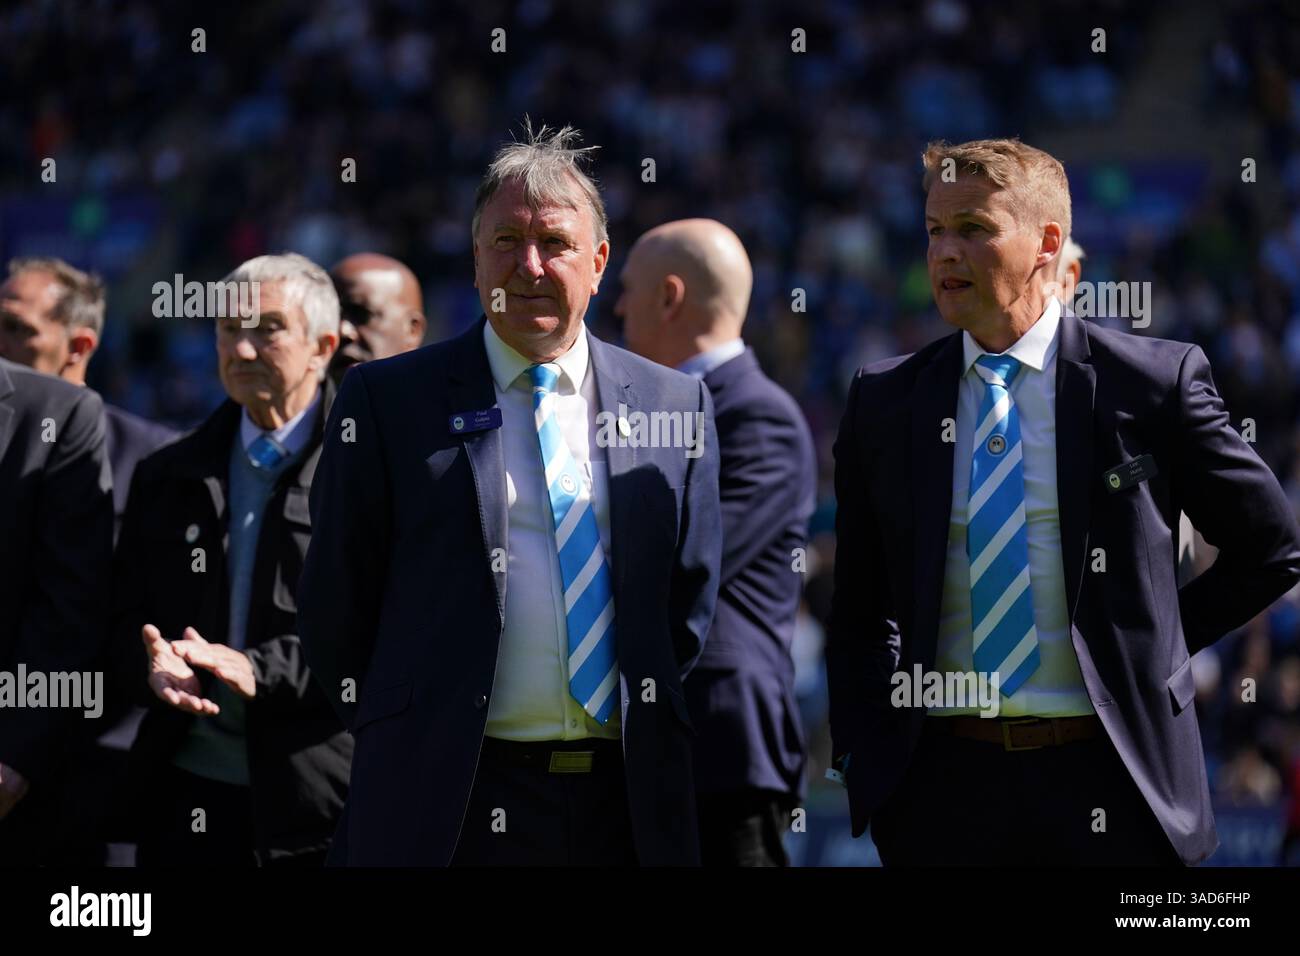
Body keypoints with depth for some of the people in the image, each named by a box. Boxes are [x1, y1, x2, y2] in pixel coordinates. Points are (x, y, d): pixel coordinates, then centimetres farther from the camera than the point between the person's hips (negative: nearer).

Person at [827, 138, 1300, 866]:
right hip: (944, 779, 2)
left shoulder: (1155, 382, -1)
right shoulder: (885, 403, 8)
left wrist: (1152, 646, 4)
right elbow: (860, 611, 14)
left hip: (1109, 779, -2)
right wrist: (864, 760, 3)